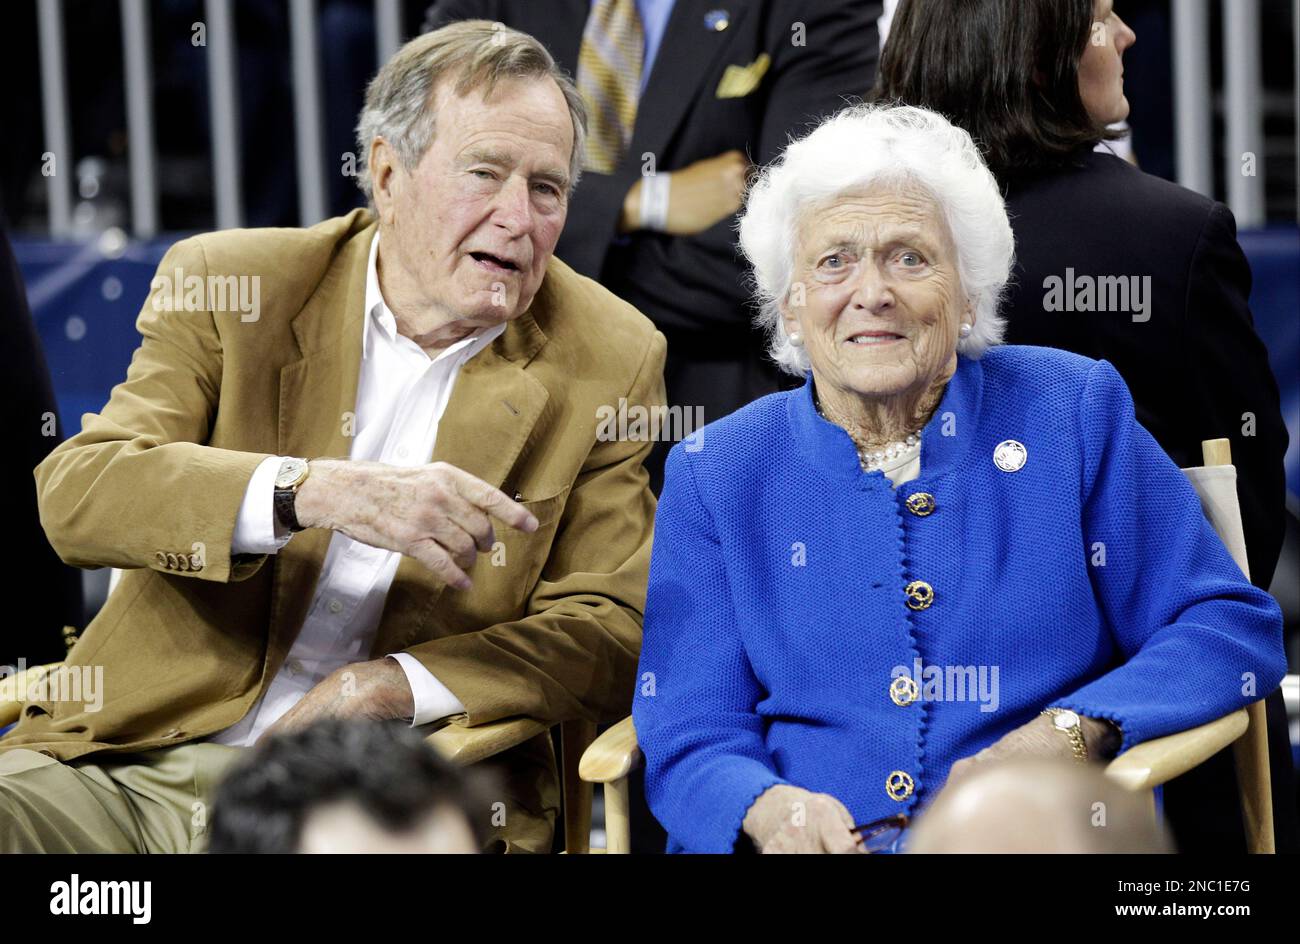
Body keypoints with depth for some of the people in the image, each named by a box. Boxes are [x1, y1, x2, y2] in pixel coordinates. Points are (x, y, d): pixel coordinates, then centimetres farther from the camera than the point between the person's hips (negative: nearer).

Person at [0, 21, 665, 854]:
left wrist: (390, 688, -12)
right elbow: (74, 493, -7)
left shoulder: (609, 363, 6)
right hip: (143, 763, 0)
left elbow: (614, 629, 3)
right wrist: (312, 492, -24)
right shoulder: (225, 283, 5)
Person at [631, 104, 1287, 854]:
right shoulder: (717, 476, 11)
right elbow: (693, 740, 6)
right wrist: (769, 808, -18)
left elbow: (1233, 626, 6)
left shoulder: (1074, 414, 8)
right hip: (817, 847, 1)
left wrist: (1070, 735, -11)